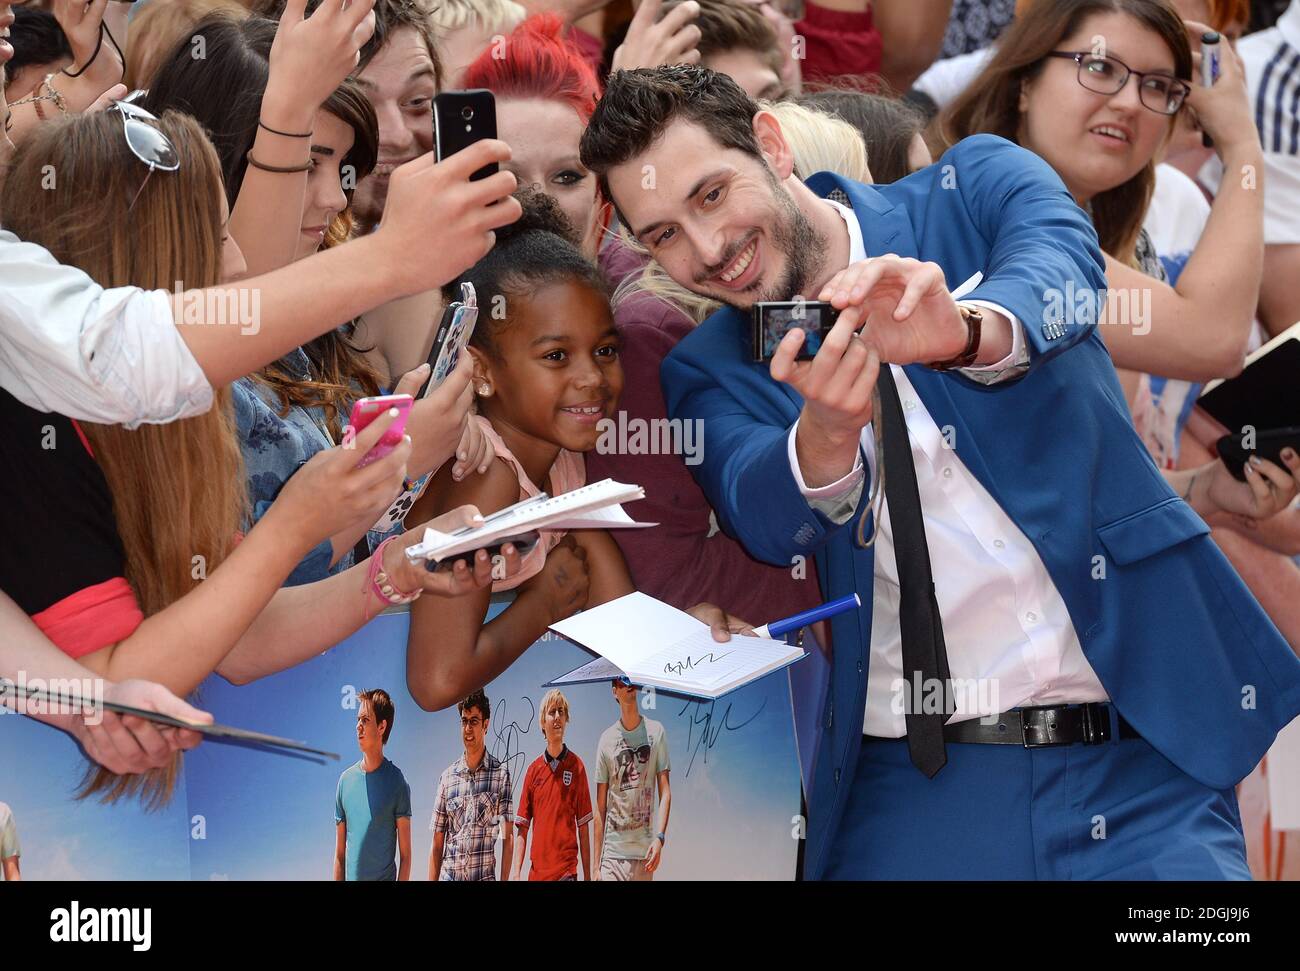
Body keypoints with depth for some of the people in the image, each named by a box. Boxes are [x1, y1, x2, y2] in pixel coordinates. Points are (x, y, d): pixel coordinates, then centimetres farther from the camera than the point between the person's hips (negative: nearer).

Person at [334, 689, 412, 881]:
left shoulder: (396, 781, -3)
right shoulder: (346, 780, 9)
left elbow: (405, 855, -3)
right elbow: (340, 854, 13)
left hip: (385, 878, -4)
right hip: (352, 878, 4)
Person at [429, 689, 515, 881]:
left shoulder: (500, 774, 0)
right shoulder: (447, 777, 8)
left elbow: (508, 837, -2)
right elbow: (437, 843, 9)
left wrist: (505, 880, -11)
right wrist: (432, 881, 2)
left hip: (485, 876, -2)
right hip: (449, 875, 2)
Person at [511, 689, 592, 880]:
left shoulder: (576, 766, 2)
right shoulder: (533, 769, 10)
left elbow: (583, 827, 3)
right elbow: (522, 827, 9)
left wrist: (587, 876, 1)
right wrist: (515, 871, -2)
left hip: (566, 871, -3)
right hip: (537, 871, 3)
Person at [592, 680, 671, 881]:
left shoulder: (656, 732, 5)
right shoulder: (607, 739, 4)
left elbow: (665, 792, 3)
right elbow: (600, 806, 7)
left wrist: (659, 838, -12)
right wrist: (596, 864, 3)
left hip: (644, 851, 1)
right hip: (612, 854, -1)